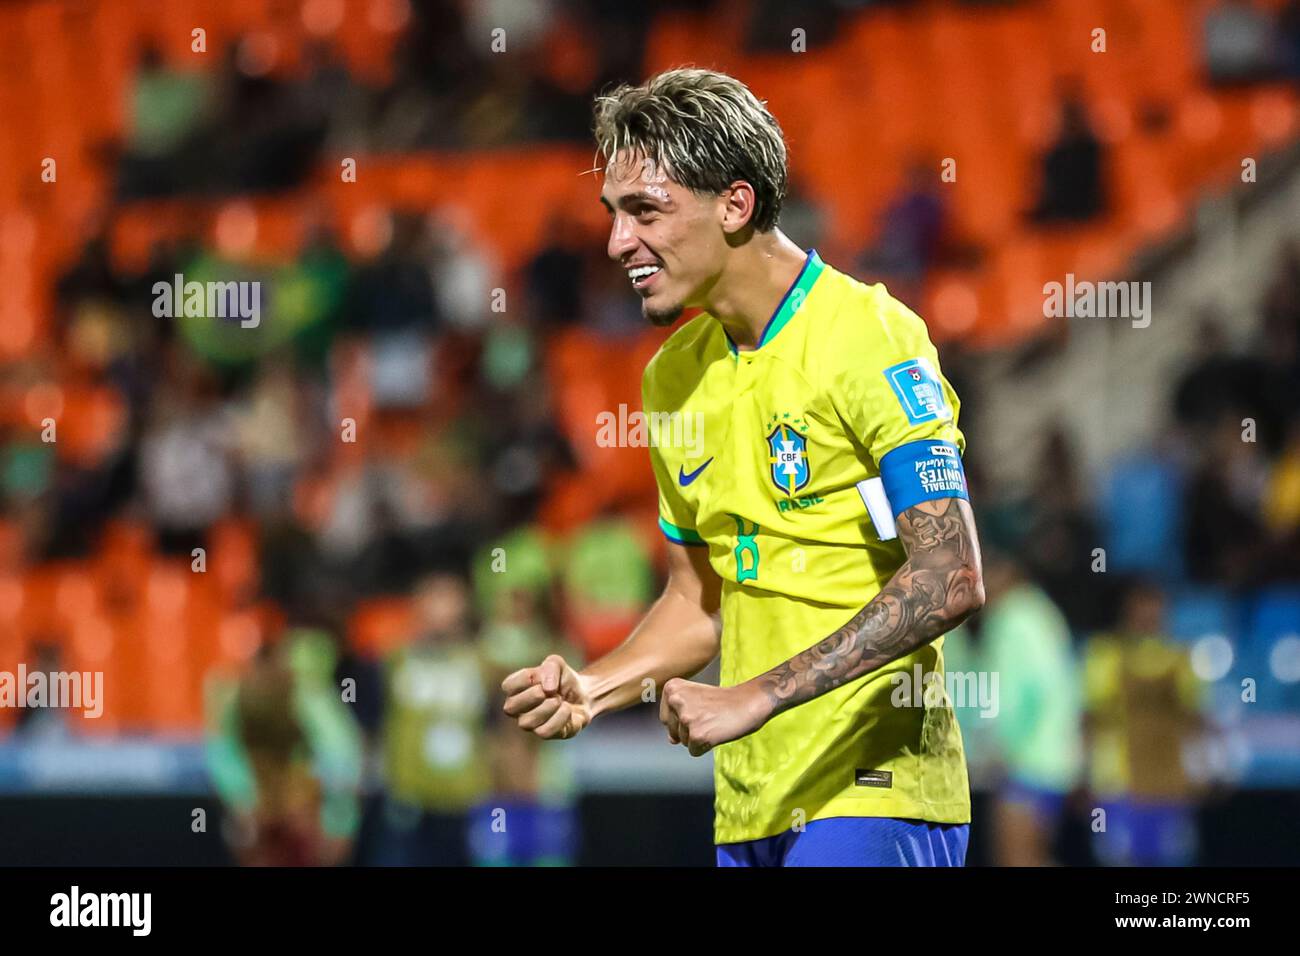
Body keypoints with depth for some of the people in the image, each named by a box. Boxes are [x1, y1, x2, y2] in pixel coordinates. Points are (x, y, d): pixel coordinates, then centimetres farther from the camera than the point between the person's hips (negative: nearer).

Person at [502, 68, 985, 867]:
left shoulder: (869, 338, -10)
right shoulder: (675, 375, 13)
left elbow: (950, 579, -19)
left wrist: (756, 697, -20)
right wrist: (595, 687, 3)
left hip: (874, 797, -7)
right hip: (748, 810, 7)